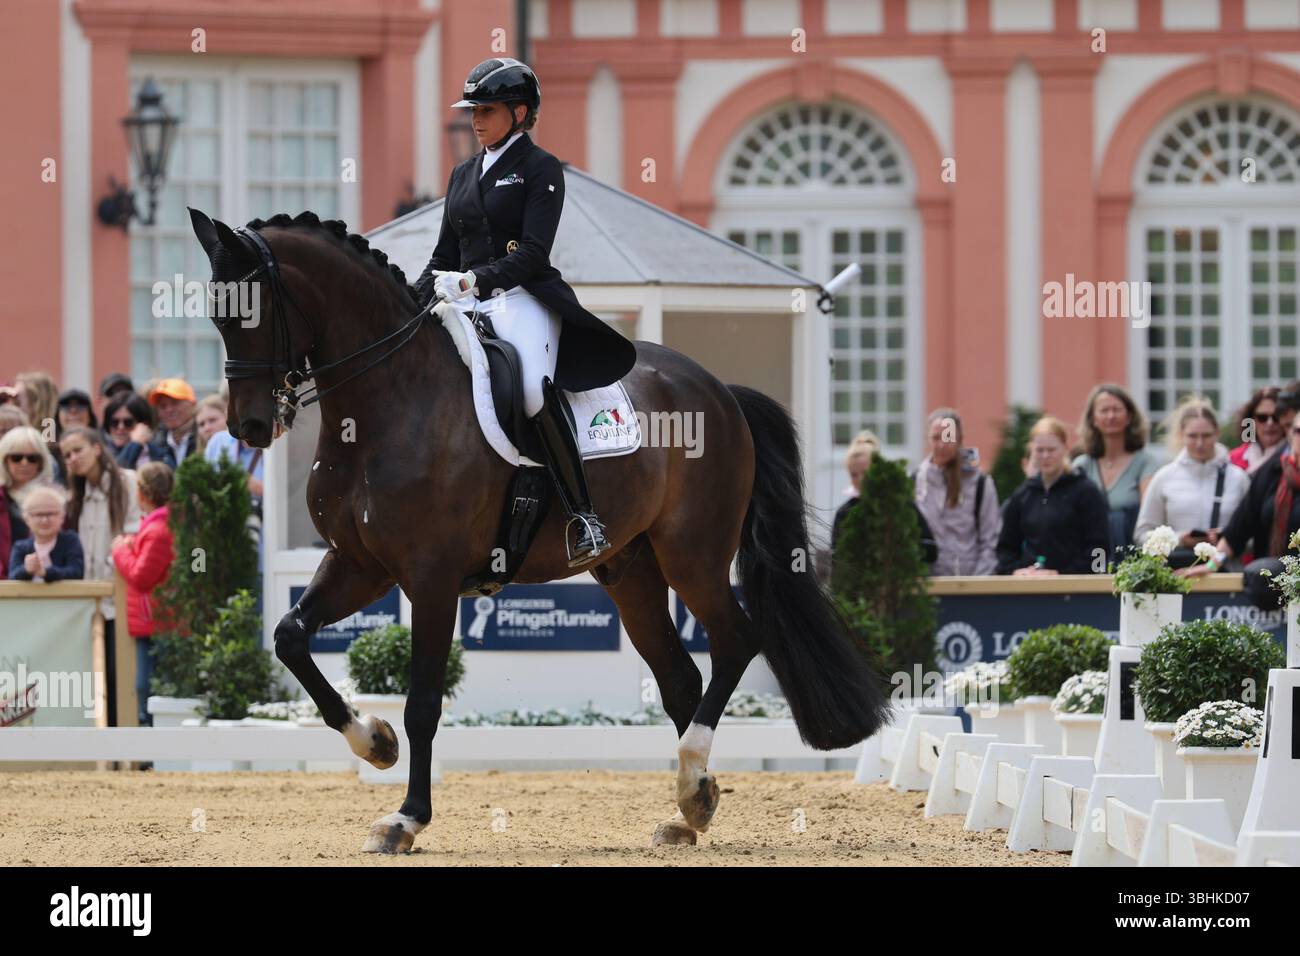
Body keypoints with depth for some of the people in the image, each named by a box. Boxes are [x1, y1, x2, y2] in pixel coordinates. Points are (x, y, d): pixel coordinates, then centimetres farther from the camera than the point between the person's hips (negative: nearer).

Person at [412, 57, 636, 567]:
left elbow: (532, 253, -11)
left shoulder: (540, 169, 0)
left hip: (523, 299, -7)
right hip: (468, 308, 7)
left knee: (534, 390, -33)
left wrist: (474, 279, -23)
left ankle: (584, 518, -30)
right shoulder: (463, 175, 21)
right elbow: (445, 255, 22)